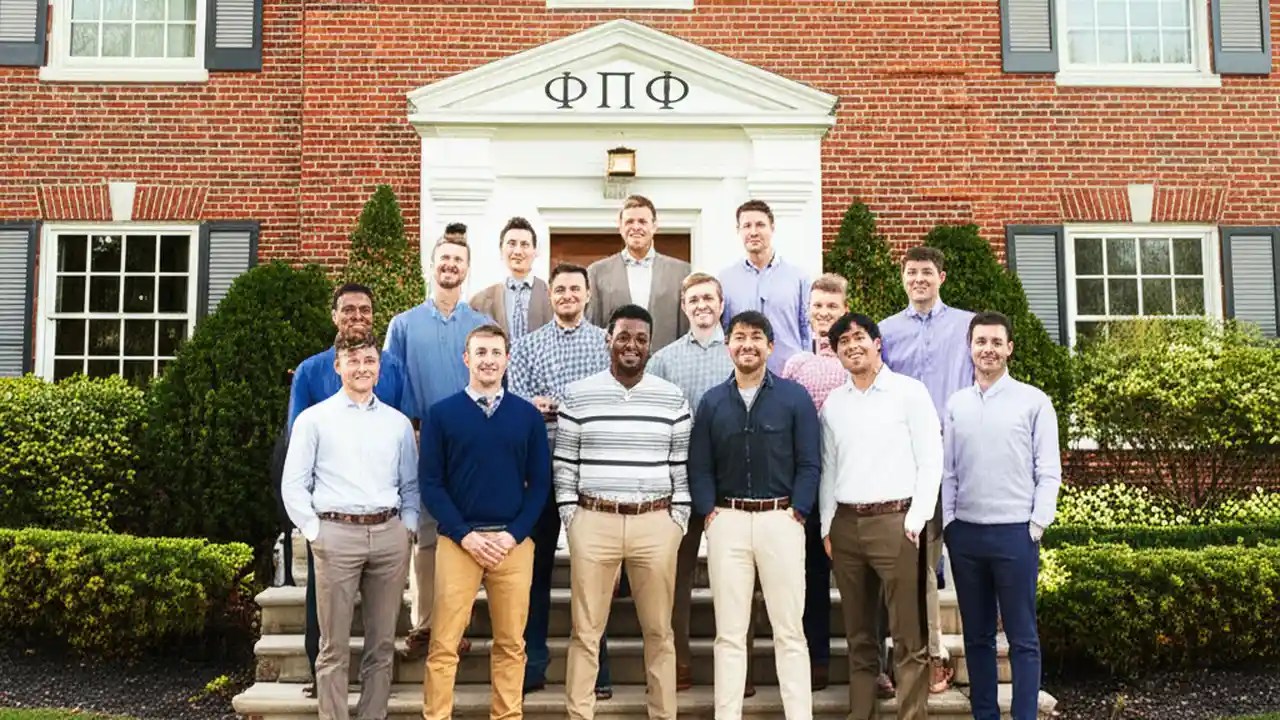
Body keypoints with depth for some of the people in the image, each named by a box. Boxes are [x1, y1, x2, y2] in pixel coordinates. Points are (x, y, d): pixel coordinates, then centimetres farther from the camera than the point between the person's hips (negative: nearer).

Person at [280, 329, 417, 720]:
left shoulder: (398, 422, 13)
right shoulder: (313, 419, 4)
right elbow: (293, 485, 2)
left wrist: (407, 527, 4)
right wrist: (314, 532, -4)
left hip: (389, 535, 3)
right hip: (337, 535, -3)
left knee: (381, 643, 8)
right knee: (335, 646, 3)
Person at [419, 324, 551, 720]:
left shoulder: (528, 415, 7)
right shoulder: (441, 414, 3)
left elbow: (540, 482, 6)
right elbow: (430, 483, 0)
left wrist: (514, 535, -7)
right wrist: (465, 535, -10)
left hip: (514, 543, 1)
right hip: (458, 542, -1)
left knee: (511, 644, 7)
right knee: (444, 644, 0)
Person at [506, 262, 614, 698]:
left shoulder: (608, 342, 7)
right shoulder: (527, 346, 8)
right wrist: (533, 407, -19)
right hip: (543, 466, 1)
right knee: (537, 564, 6)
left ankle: (595, 667, 18)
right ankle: (532, 664, 18)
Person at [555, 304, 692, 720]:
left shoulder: (672, 398, 5)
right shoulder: (578, 395, 3)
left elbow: (682, 466, 7)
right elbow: (563, 463, 4)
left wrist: (679, 520, 2)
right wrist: (570, 518, -1)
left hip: (656, 523, 1)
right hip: (594, 521, -1)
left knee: (658, 630, 9)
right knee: (586, 630, 5)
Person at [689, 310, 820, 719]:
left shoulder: (795, 397, 4)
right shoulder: (711, 402, 11)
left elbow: (809, 463, 1)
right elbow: (699, 466, 9)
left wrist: (797, 513, -8)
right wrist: (708, 512, -3)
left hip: (782, 520, -2)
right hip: (727, 522, 2)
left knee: (789, 631, 3)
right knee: (729, 633, 7)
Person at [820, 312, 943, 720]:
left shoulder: (909, 391, 0)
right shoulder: (832, 403, 13)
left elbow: (931, 460, -3)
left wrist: (916, 520, -9)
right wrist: (827, 526, 9)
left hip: (895, 520, -4)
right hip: (846, 523, 5)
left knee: (908, 636, -3)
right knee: (858, 634, 12)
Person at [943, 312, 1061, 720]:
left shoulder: (1033, 401, 0)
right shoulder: (955, 404, 9)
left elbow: (1049, 471, -2)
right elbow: (947, 471, 9)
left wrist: (1037, 525, -8)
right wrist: (948, 522, 3)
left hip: (1014, 532, -3)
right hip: (965, 533, 4)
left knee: (1022, 637, 2)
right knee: (977, 635, 12)